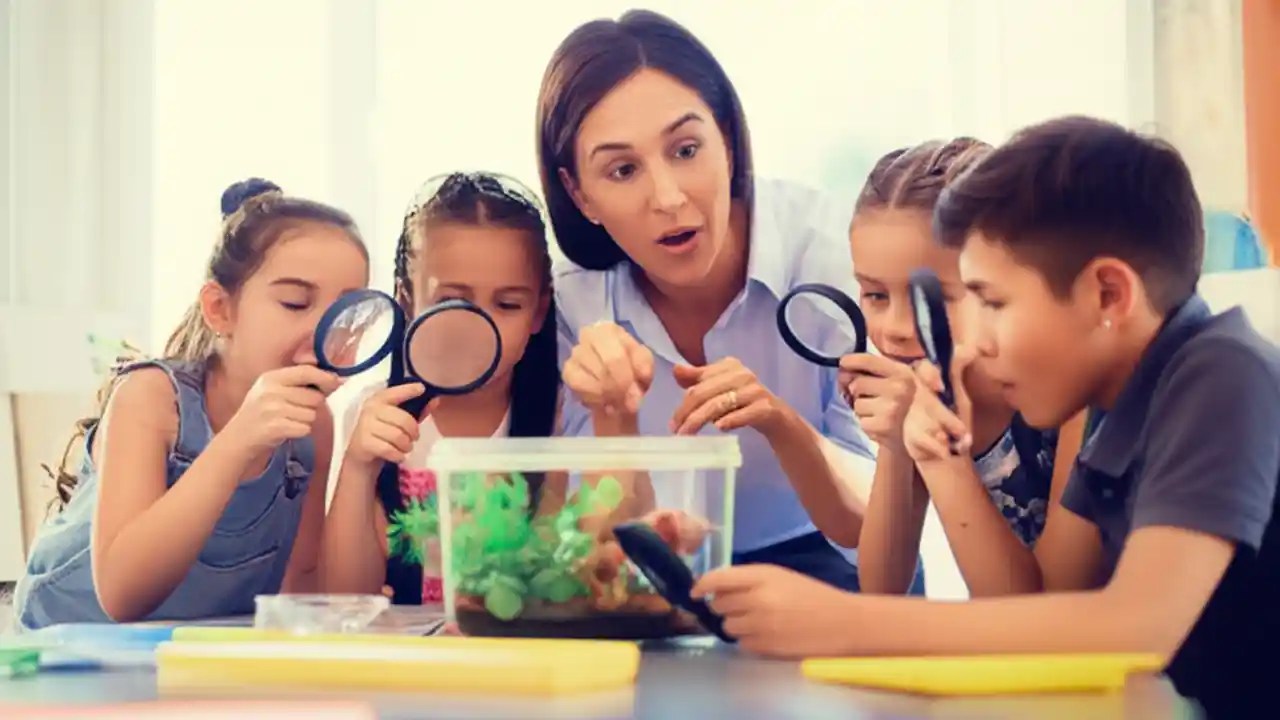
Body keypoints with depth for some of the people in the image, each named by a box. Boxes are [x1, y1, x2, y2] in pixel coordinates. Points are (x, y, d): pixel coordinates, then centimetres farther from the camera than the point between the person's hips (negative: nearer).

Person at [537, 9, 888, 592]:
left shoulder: (824, 250, -21)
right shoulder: (572, 304, -14)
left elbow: (871, 518, -16)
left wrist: (781, 423, -35)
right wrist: (613, 417, -30)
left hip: (822, 572, 0)